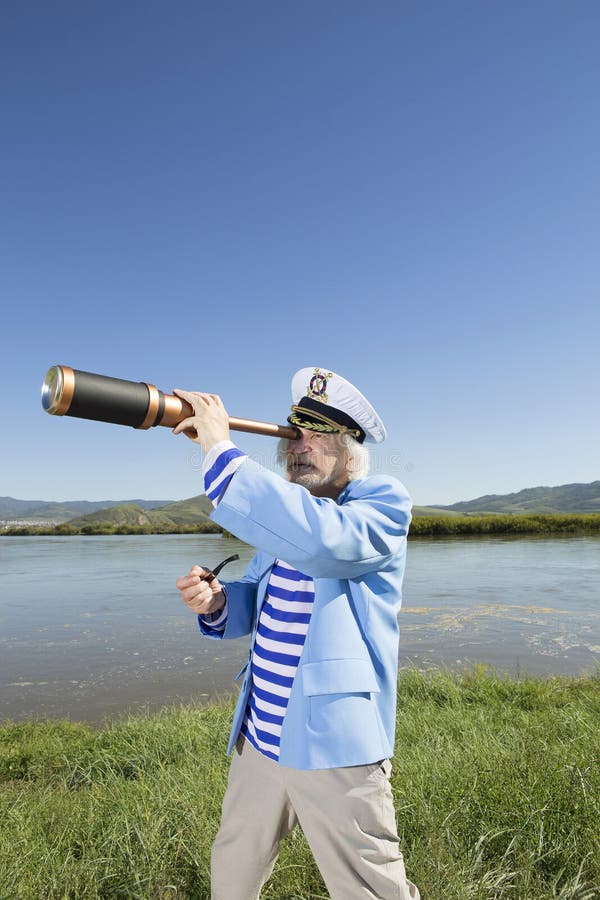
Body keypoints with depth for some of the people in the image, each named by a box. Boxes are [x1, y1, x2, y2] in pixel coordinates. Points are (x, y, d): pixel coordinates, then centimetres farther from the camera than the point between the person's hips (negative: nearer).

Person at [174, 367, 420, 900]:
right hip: (258, 741, 7)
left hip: (336, 751, -7)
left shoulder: (385, 502, -14)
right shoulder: (284, 510, 8)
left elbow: (319, 539, -37)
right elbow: (259, 605, 12)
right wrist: (217, 603, -12)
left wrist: (220, 450, -34)